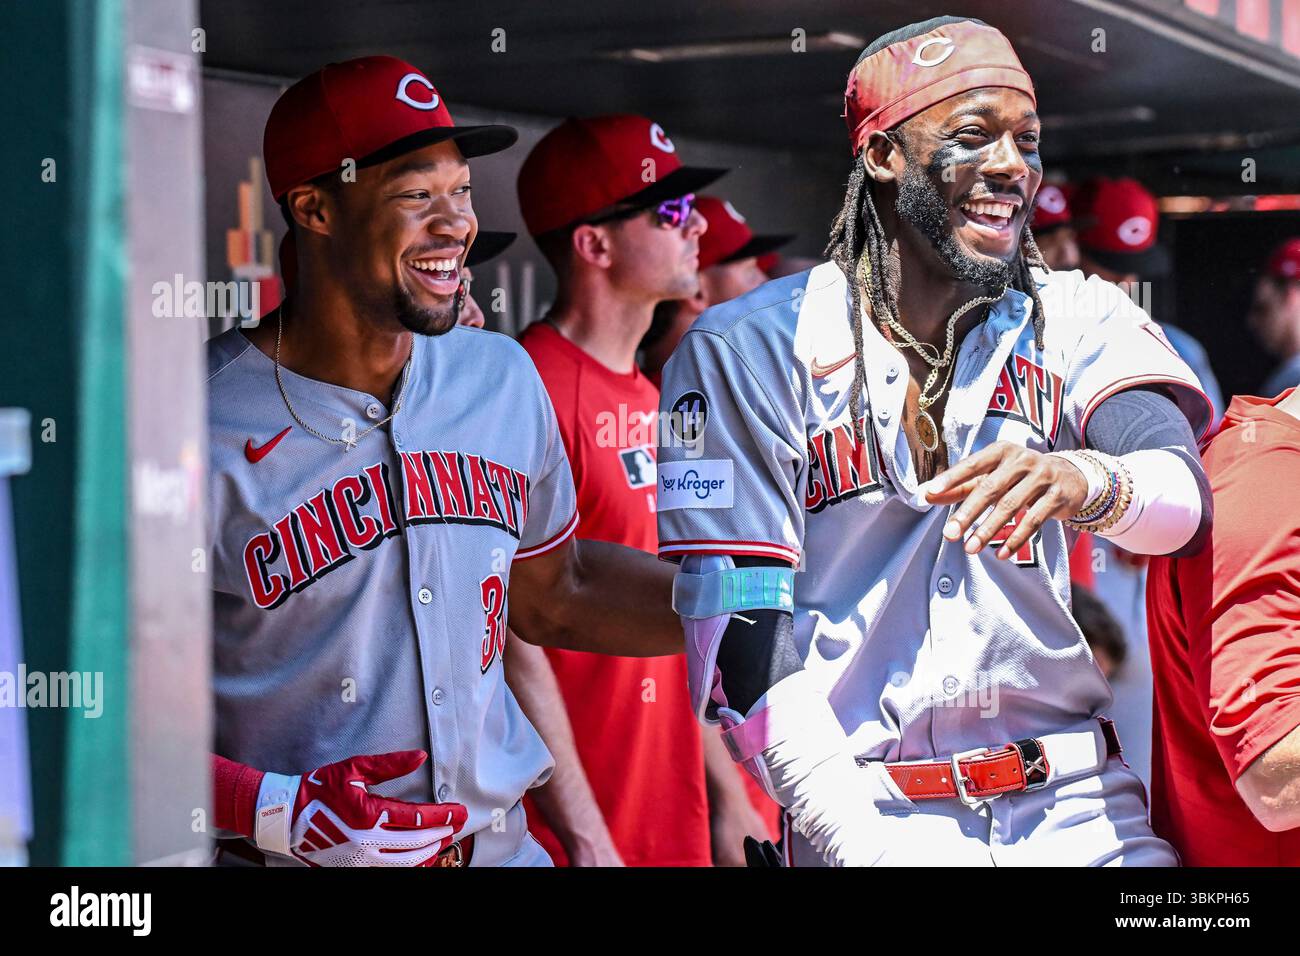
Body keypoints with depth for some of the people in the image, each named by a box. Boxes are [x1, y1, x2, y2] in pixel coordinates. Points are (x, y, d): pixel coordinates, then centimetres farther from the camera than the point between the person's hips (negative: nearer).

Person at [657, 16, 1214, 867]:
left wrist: (1087, 480, -34)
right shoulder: (749, 351, 0)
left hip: (1076, 800, 2)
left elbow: (1186, 494, -11)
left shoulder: (1077, 319, 7)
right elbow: (742, 655, -5)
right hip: (868, 819, -2)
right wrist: (866, 845, -16)